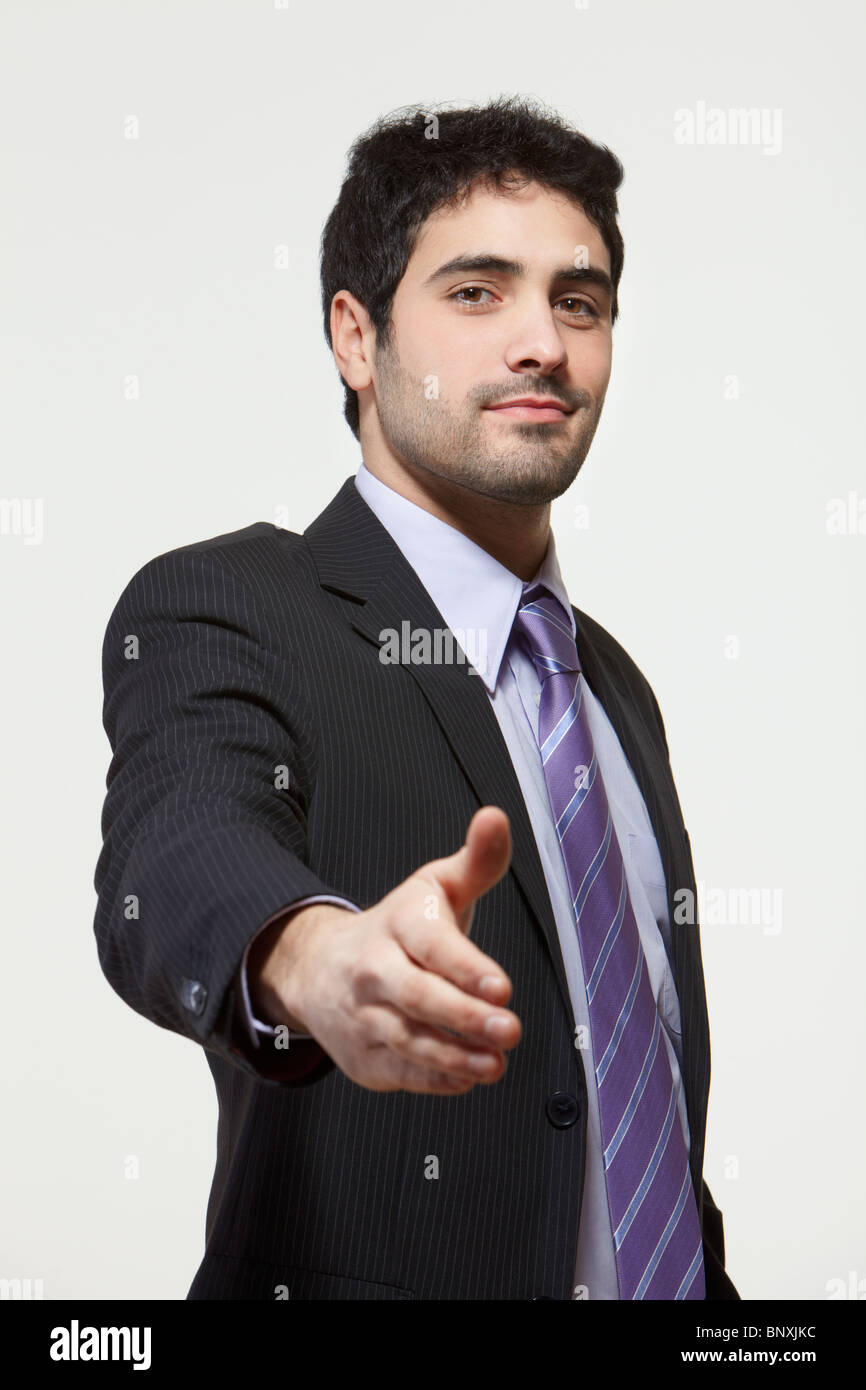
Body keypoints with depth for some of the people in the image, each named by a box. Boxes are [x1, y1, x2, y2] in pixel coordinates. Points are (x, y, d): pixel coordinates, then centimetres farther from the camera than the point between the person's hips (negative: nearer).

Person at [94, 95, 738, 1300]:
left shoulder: (617, 685, 9)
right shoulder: (219, 612, -13)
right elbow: (177, 860, -35)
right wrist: (315, 954, -55)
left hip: (665, 1278, 6)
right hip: (357, 1270, -6)